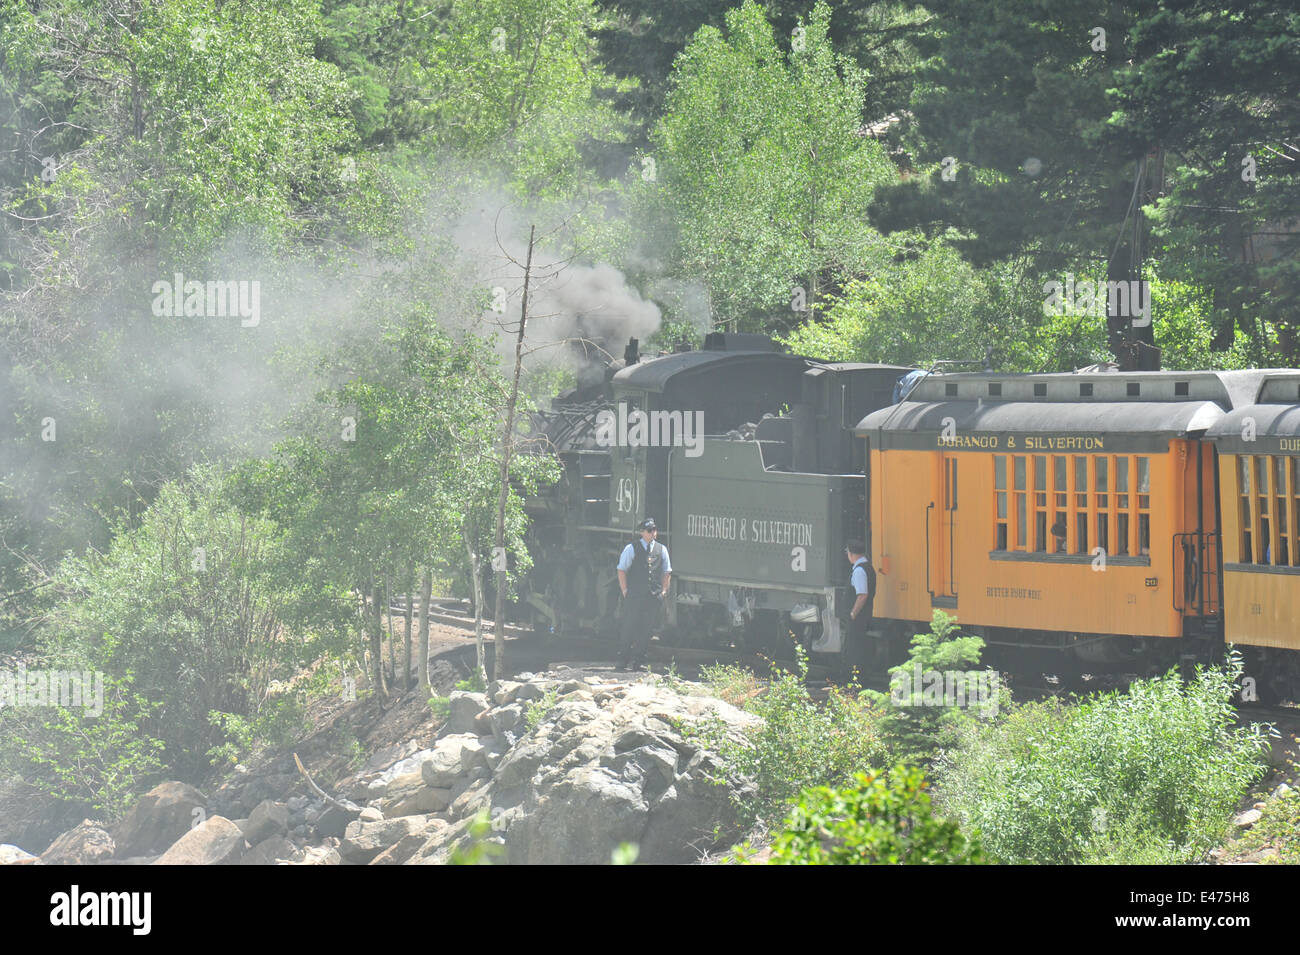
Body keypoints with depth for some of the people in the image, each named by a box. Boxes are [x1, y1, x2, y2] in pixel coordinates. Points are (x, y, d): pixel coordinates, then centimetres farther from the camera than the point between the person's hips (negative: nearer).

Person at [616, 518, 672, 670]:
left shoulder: (661, 550, 13)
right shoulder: (632, 548, 2)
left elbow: (666, 572, 21)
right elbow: (622, 570, 2)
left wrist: (663, 591, 11)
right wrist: (625, 591, -5)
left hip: (654, 596, 3)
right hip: (634, 595, -3)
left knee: (647, 629, 2)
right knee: (630, 627, -3)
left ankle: (638, 660, 8)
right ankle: (623, 659, 6)